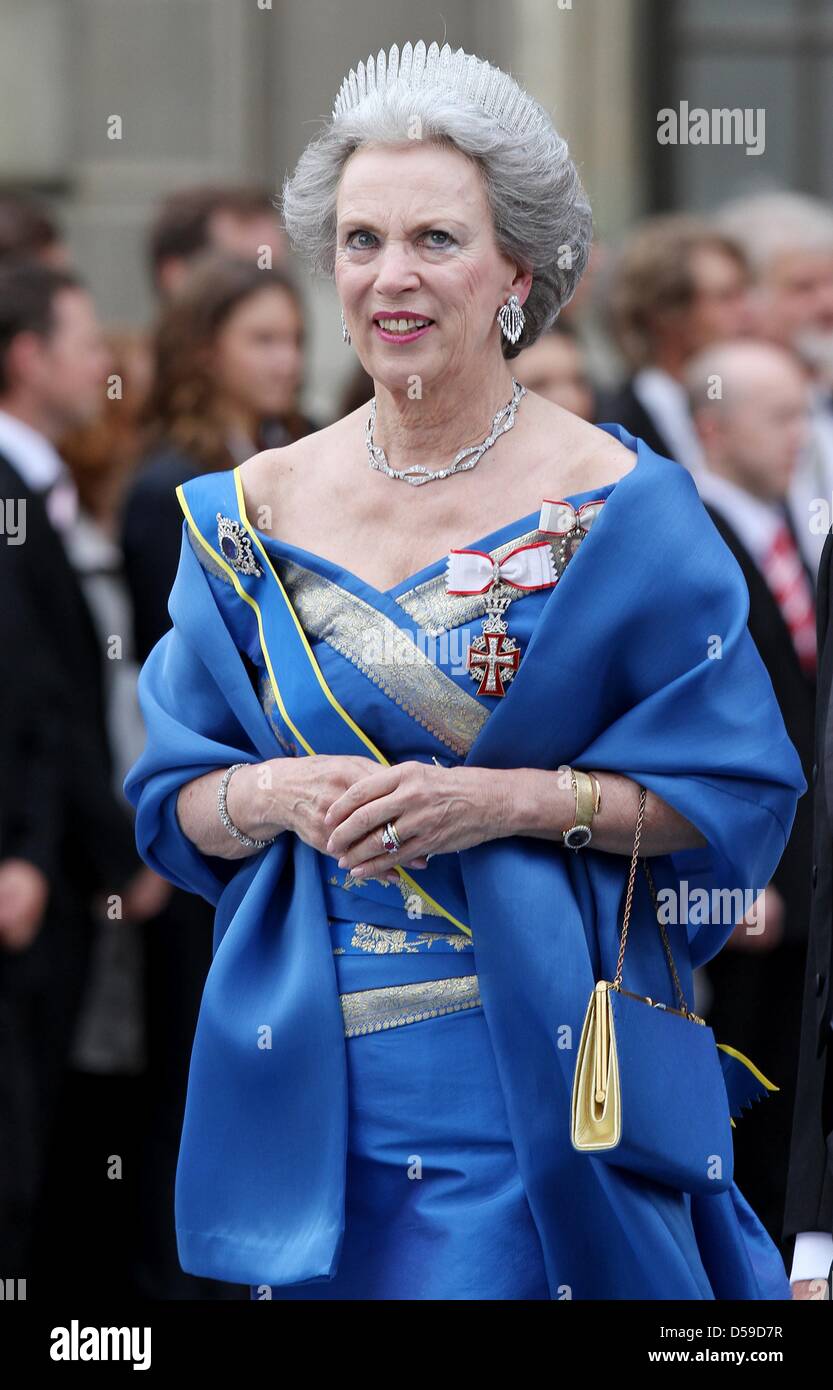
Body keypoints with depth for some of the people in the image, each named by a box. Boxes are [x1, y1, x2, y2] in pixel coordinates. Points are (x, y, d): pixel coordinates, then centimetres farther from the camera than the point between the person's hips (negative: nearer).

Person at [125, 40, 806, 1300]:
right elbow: (174, 802, 10)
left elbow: (739, 790, -4)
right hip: (320, 1080, 3)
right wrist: (283, 794, -11)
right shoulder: (255, 518, 6)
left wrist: (509, 798, -16)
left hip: (542, 1061, -3)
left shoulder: (617, 507, -4)